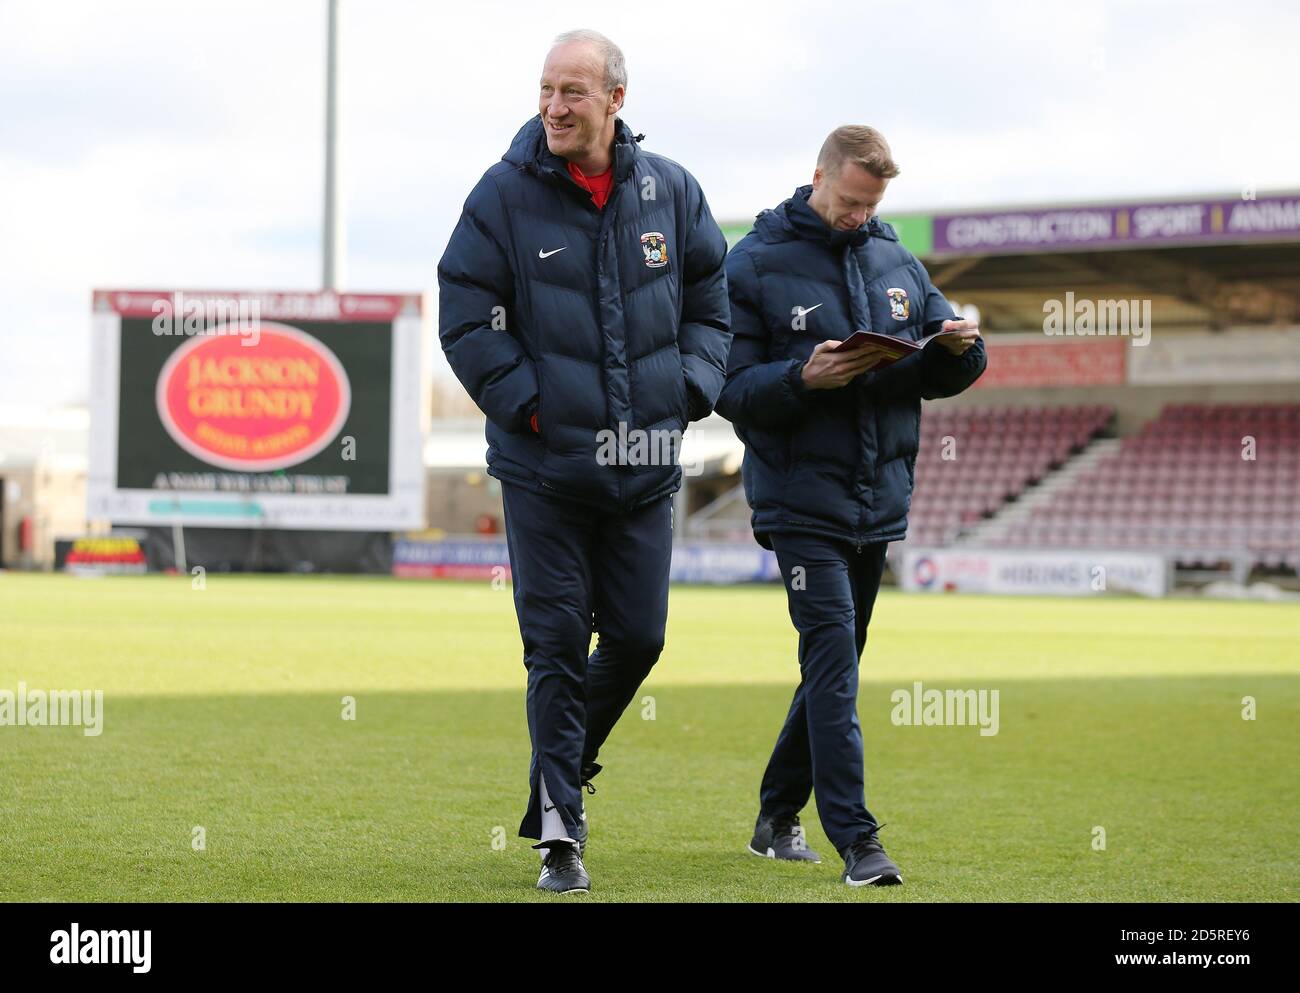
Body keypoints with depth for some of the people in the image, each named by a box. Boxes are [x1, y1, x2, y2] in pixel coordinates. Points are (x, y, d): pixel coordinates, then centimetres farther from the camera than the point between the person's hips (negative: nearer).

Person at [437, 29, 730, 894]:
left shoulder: (670, 191, 4)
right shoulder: (504, 196, -6)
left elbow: (710, 299, 15)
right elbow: (466, 318, -5)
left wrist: (690, 393, 2)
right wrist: (527, 406, -11)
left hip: (645, 467, 3)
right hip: (544, 467, -3)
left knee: (638, 636, 6)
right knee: (557, 644, -3)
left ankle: (564, 770, 32)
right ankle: (559, 831, 3)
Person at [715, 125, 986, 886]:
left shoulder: (897, 261, 9)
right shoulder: (755, 266, -5)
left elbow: (939, 375, 12)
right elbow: (731, 388, -10)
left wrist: (959, 348, -11)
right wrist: (804, 378, -26)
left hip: (881, 501, 6)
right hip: (802, 502, -6)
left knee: (835, 665, 13)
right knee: (834, 662, -14)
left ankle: (778, 819, 27)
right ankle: (857, 841, -16)